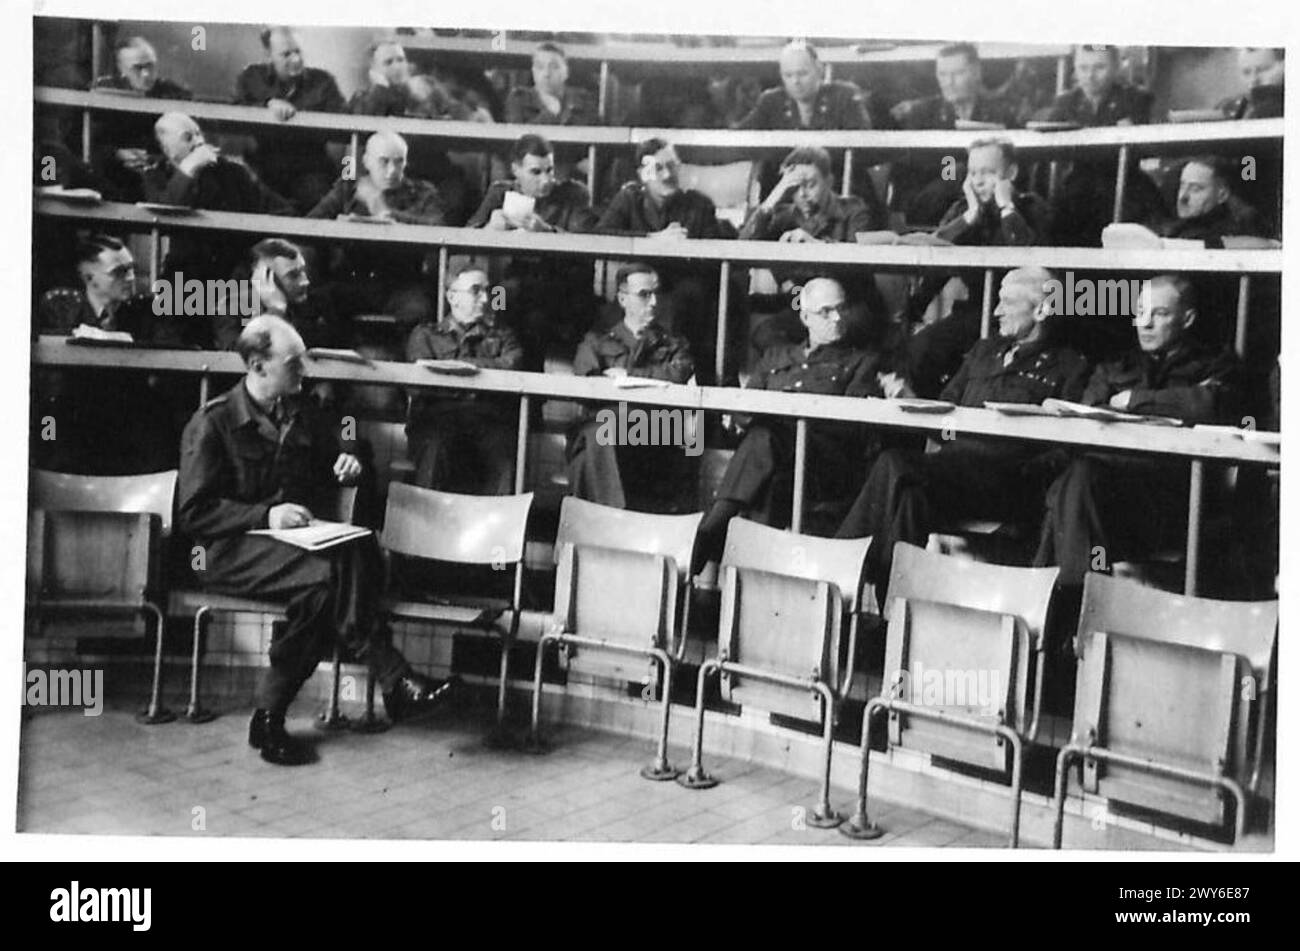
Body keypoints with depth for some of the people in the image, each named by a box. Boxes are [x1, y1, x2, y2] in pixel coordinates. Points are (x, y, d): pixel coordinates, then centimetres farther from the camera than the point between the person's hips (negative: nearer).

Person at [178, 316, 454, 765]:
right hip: (230, 551, -6)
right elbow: (193, 513, -8)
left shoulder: (304, 416, 15)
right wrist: (266, 516, -20)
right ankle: (394, 681, -25)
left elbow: (332, 456, 31)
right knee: (331, 571, -35)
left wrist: (349, 464, 5)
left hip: (298, 540, 6)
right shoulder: (212, 423, -3)